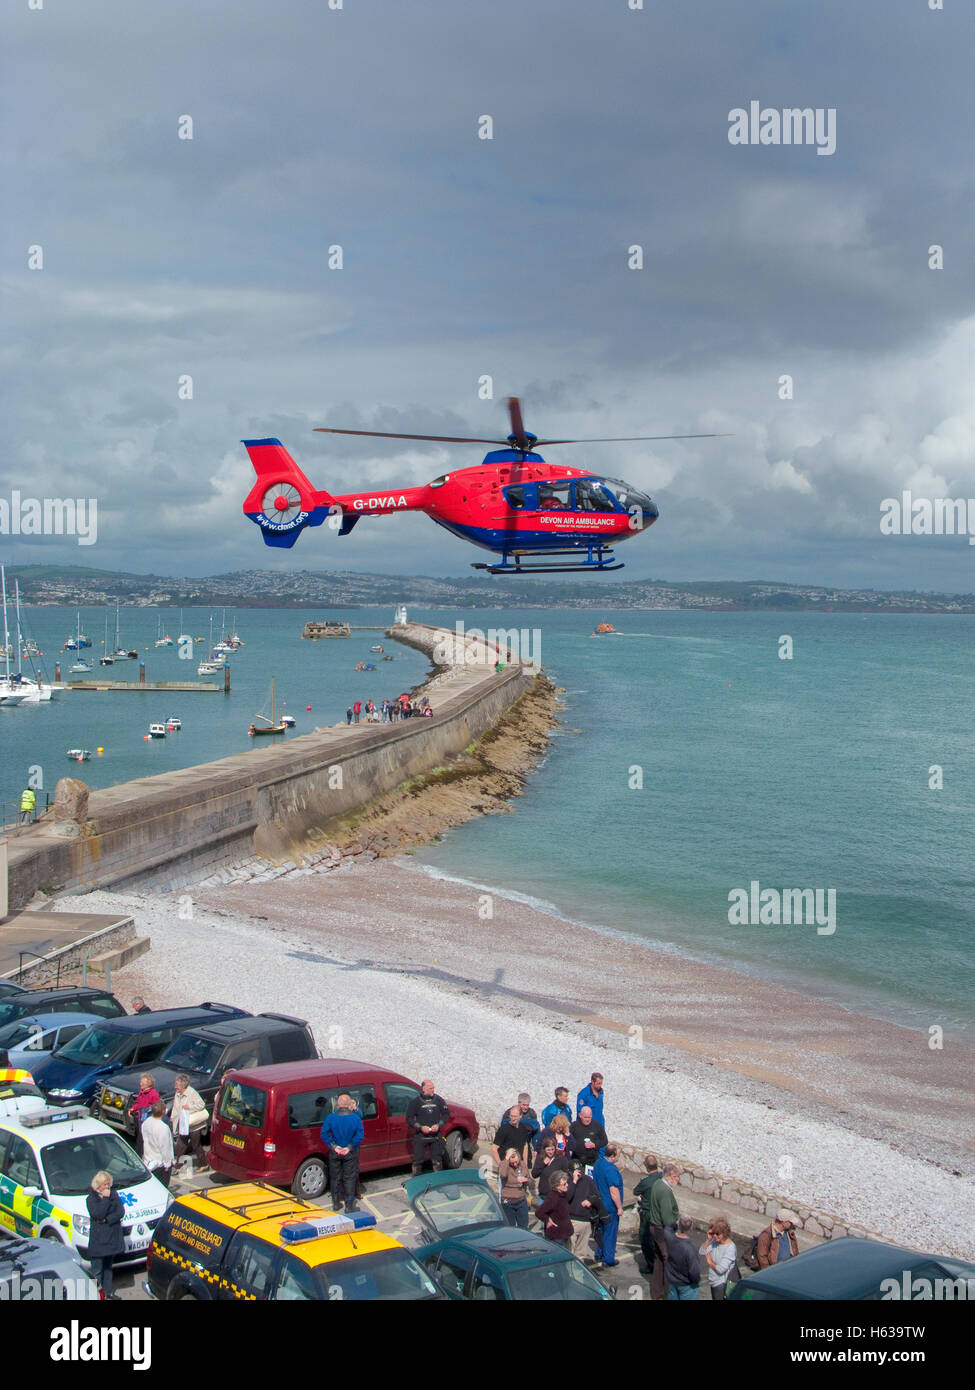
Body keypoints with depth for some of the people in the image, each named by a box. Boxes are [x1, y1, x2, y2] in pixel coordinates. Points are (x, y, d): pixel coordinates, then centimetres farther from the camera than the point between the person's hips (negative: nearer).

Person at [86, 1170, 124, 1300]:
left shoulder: (114, 1195, 7)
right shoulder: (91, 1198, -5)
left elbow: (121, 1212, -2)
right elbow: (98, 1214, -20)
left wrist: (106, 1220, -14)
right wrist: (105, 1198, -16)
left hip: (113, 1236, 4)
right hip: (98, 1239, -4)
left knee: (108, 1266, 16)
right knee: (97, 1269, -2)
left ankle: (108, 1291, 24)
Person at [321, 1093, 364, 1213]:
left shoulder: (331, 1118, -9)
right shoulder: (355, 1118, -11)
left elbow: (324, 1134, -11)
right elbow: (360, 1135, -12)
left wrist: (334, 1146, -10)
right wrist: (349, 1147, -10)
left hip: (335, 1153, 1)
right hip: (350, 1154, -1)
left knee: (335, 1177, 15)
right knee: (349, 1178, 8)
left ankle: (336, 1203, 22)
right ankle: (349, 1205, 8)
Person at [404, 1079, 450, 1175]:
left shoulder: (439, 1100, 3)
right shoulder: (415, 1101, -4)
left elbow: (446, 1114, 11)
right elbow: (409, 1118, -2)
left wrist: (439, 1125, -6)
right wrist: (420, 1127, -14)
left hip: (436, 1135, 2)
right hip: (420, 1135, -2)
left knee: (437, 1159, 7)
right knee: (418, 1159, -3)